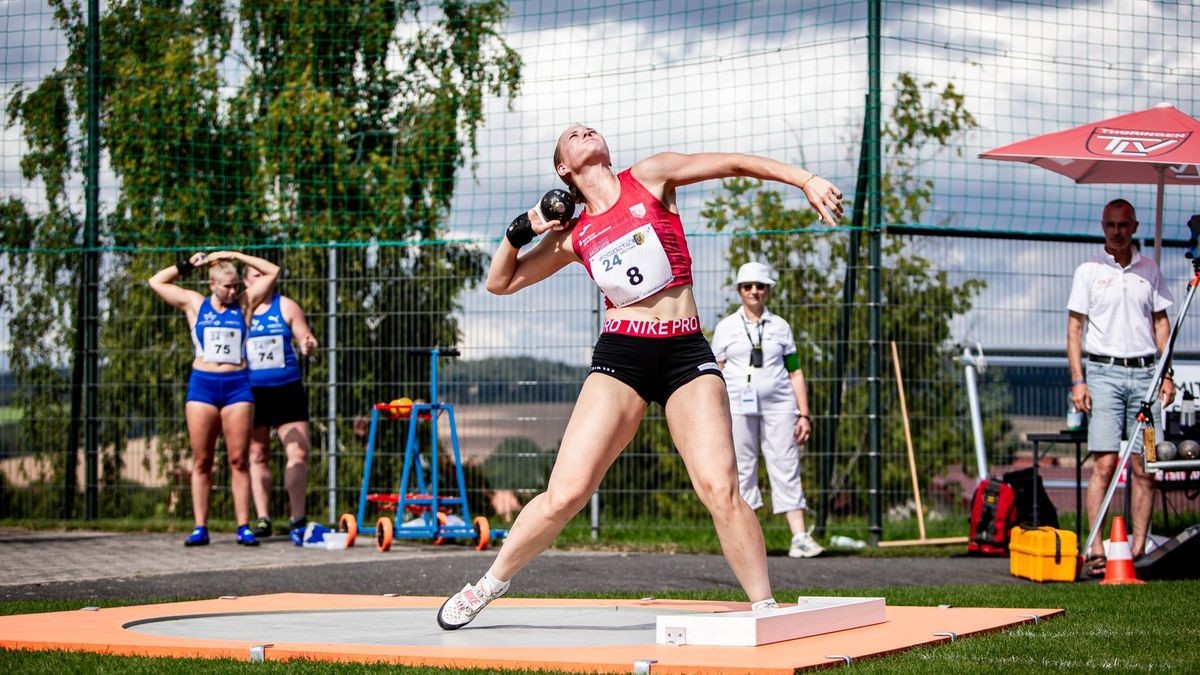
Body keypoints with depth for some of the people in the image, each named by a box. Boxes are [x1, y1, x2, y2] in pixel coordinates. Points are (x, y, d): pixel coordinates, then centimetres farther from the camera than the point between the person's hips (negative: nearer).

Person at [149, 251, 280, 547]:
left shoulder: (243, 303, 10)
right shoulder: (195, 304, 9)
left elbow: (272, 272, 10)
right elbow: (156, 282, 13)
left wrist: (234, 256, 9)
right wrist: (187, 265, 12)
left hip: (237, 386, 0)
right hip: (202, 385, 0)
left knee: (238, 460, -3)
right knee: (201, 461, 0)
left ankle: (243, 527, -4)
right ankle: (200, 528, 1)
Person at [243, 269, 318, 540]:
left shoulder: (286, 307, 6)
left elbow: (306, 339, 6)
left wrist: (309, 347, -17)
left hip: (287, 389, 0)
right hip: (252, 393, 0)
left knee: (298, 452, -8)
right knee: (257, 455, 4)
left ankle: (298, 518, -5)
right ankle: (262, 518, 10)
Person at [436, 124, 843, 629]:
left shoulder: (650, 178, 7)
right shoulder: (573, 236, 11)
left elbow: (737, 164, 7)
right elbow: (500, 283, 21)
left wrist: (806, 180, -1)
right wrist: (521, 231, 4)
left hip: (687, 354, -1)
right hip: (621, 356, 1)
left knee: (720, 489, -15)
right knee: (565, 494, -7)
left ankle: (765, 607, -2)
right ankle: (492, 582, 14)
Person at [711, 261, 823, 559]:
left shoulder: (780, 327, 12)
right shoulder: (726, 327, 9)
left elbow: (795, 372, 12)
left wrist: (804, 414, 5)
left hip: (778, 405, 1)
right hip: (738, 407, -1)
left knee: (786, 468, -5)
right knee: (742, 470, -2)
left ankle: (800, 537, -11)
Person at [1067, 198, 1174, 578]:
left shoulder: (1149, 270, 12)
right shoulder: (1089, 271, 4)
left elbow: (1161, 322, 16)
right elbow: (1074, 327, 3)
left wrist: (1167, 373, 7)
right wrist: (1078, 380, -6)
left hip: (1143, 374, 3)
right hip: (1104, 372, -3)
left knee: (1144, 466, 1)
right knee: (1104, 463, -10)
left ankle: (1138, 549, 6)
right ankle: (1096, 550, -11)